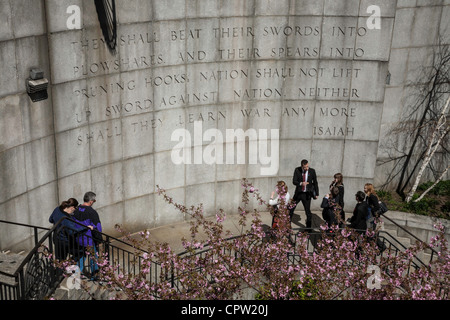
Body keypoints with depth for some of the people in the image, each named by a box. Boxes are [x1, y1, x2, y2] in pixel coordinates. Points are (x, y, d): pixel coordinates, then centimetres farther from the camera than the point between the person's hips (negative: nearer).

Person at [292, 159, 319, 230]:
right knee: (291, 208, 11)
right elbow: (294, 181, -9)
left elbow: (315, 182, 1)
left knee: (308, 211, 0)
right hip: (298, 193, 2)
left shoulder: (312, 171, -9)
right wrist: (301, 183, -29)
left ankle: (308, 227, 19)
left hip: (307, 194, -2)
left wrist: (316, 194, 4)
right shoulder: (297, 170, -8)